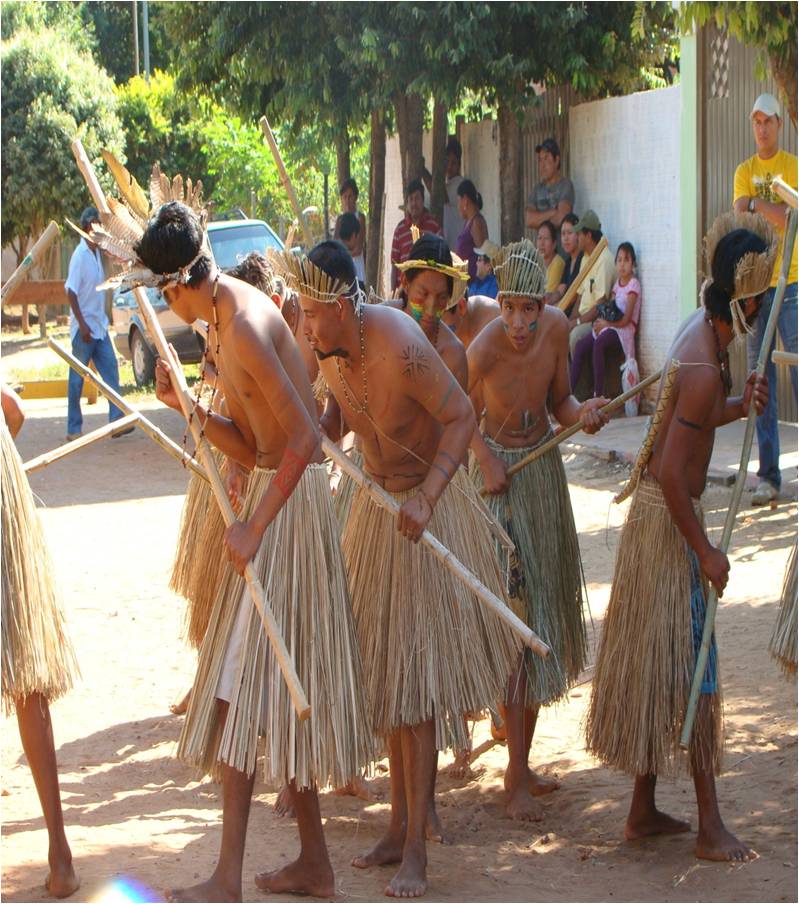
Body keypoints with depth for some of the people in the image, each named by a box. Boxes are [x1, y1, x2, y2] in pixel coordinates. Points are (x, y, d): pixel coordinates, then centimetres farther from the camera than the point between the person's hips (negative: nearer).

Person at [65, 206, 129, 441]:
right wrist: (82, 325, -22)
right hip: (84, 328, -8)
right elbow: (71, 292, -18)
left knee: (111, 371, 0)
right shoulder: (80, 255, -15)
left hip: (100, 326, 8)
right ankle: (74, 429, 6)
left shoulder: (96, 253, 10)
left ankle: (117, 420, -3)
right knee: (77, 378, 0)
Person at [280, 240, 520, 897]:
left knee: (416, 672, -8)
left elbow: (461, 417, -25)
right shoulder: (333, 350, -5)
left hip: (429, 510, -8)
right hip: (375, 502, 8)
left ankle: (416, 852, -3)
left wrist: (425, 499, -34)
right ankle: (400, 826, 23)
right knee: (384, 669, 12)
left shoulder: (399, 345, -29)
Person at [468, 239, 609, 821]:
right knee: (517, 620, -9)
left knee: (546, 617, 12)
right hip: (501, 475, -7)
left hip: (545, 468, 7)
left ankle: (524, 761, 24)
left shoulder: (556, 329, -10)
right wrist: (486, 461, -21)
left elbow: (559, 402, 2)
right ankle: (517, 777, -4)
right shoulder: (482, 353, -25)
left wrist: (581, 413, -19)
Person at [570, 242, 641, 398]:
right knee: (580, 345, -11)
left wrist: (606, 324, -10)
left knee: (598, 344, -34)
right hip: (609, 325, 8)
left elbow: (626, 319, -14)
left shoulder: (633, 284, -8)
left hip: (625, 329, -8)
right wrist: (601, 321, -5)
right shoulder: (617, 282, 16)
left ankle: (598, 394, -35)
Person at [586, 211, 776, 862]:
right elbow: (671, 473, -25)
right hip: (667, 516, -10)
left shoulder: (701, 330, 5)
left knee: (659, 661, 14)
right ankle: (710, 826, 3)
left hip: (658, 509, 10)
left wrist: (739, 408, 2)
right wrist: (704, 550, -18)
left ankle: (644, 809, 22)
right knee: (690, 666, -3)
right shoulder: (705, 367, -24)